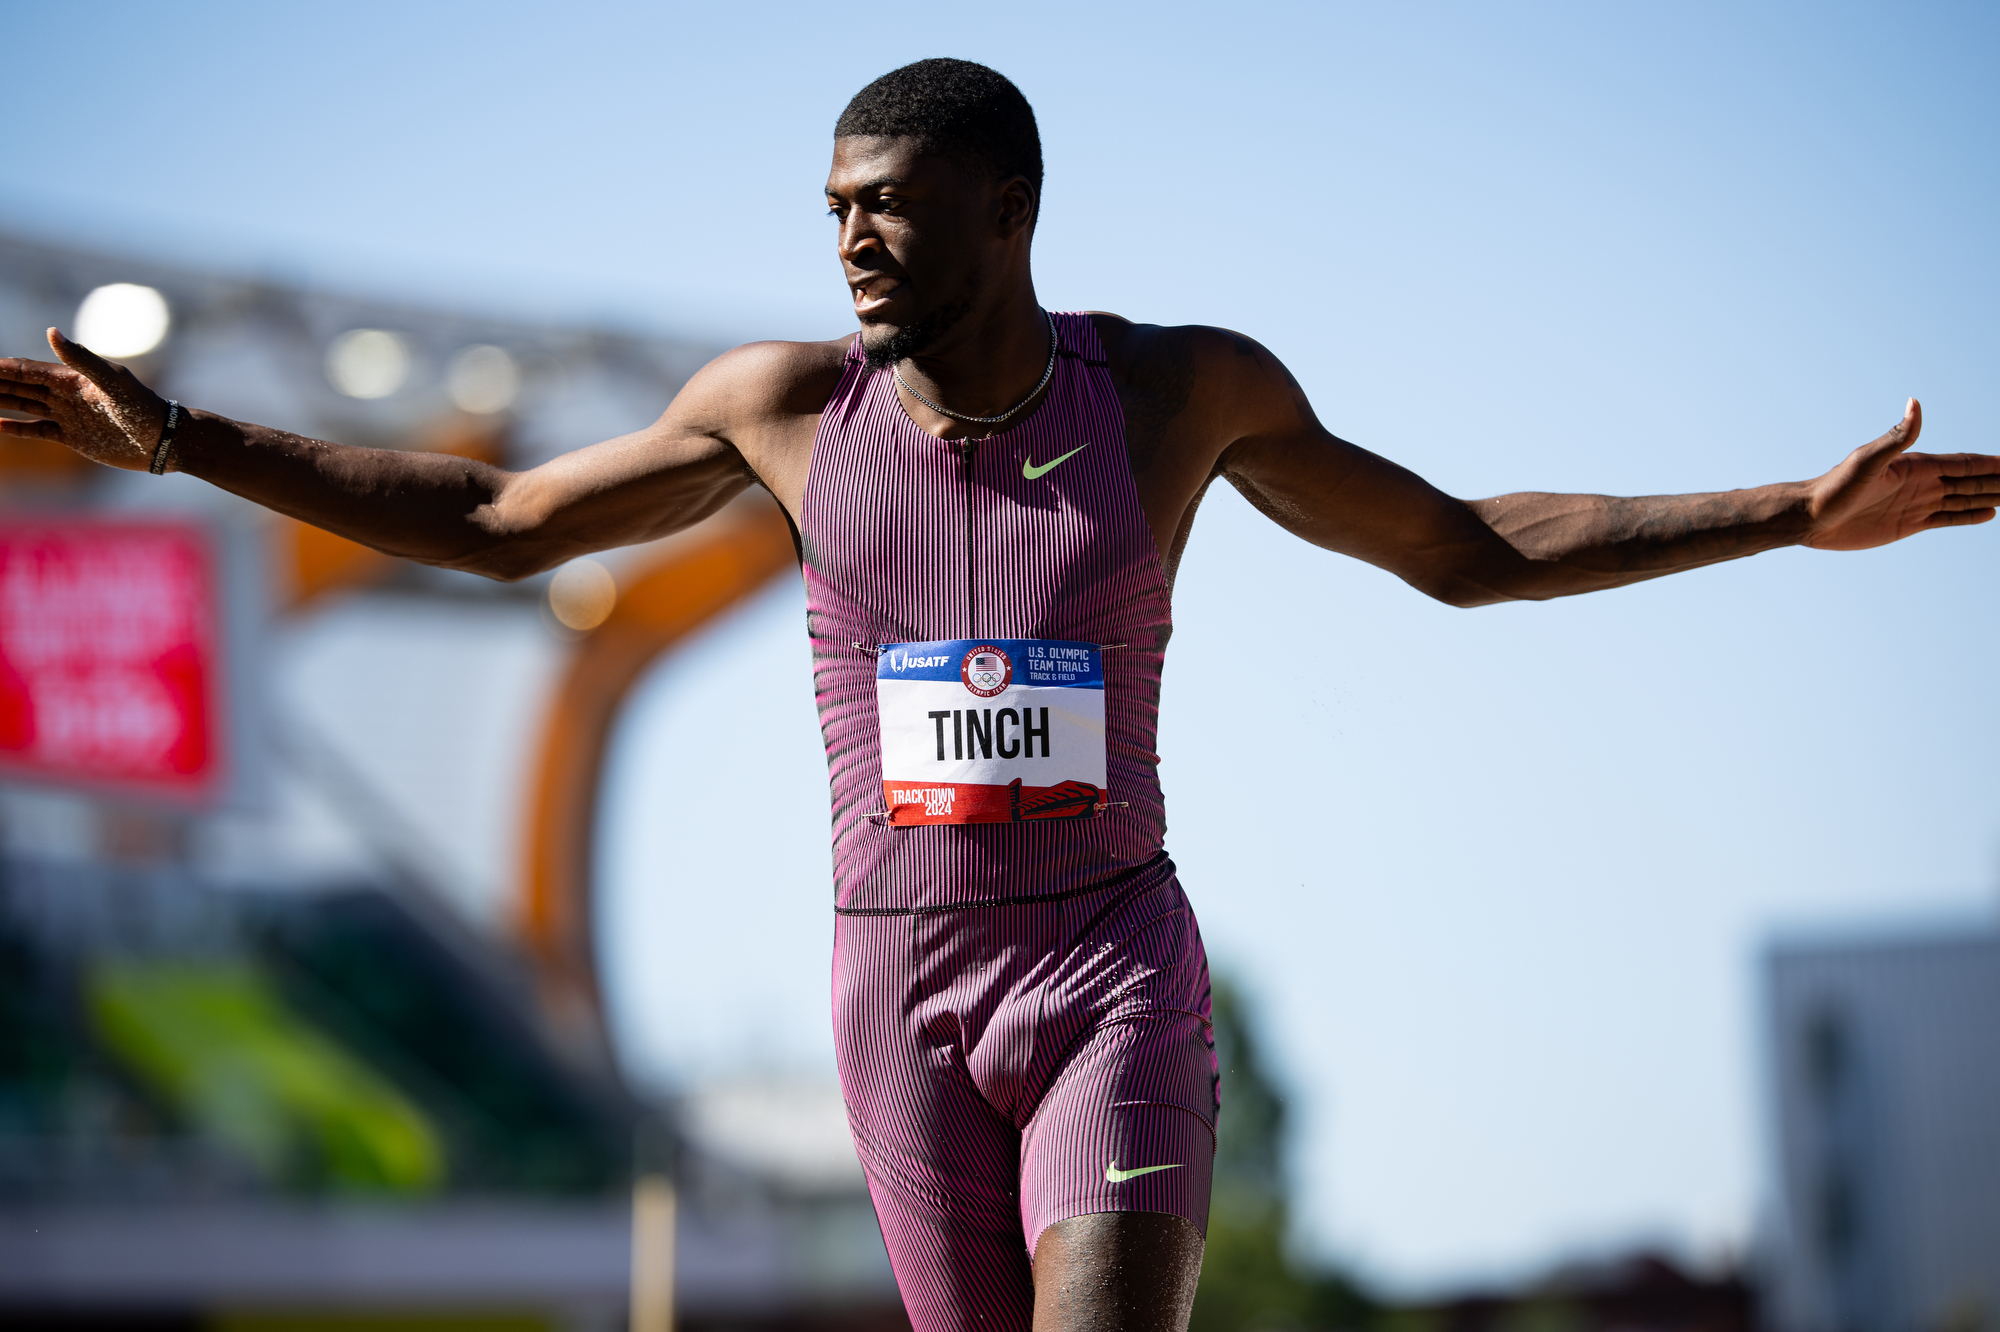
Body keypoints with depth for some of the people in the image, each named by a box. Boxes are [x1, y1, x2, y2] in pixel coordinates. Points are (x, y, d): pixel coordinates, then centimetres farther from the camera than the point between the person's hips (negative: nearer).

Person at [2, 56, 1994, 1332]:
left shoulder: (1187, 391, -3)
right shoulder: (783, 403, -1)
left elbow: (1471, 552, 8)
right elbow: (496, 524, 11)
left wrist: (1796, 514, 1)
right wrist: (178, 439, 6)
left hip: (1118, 969, -1)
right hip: (902, 986, 2)